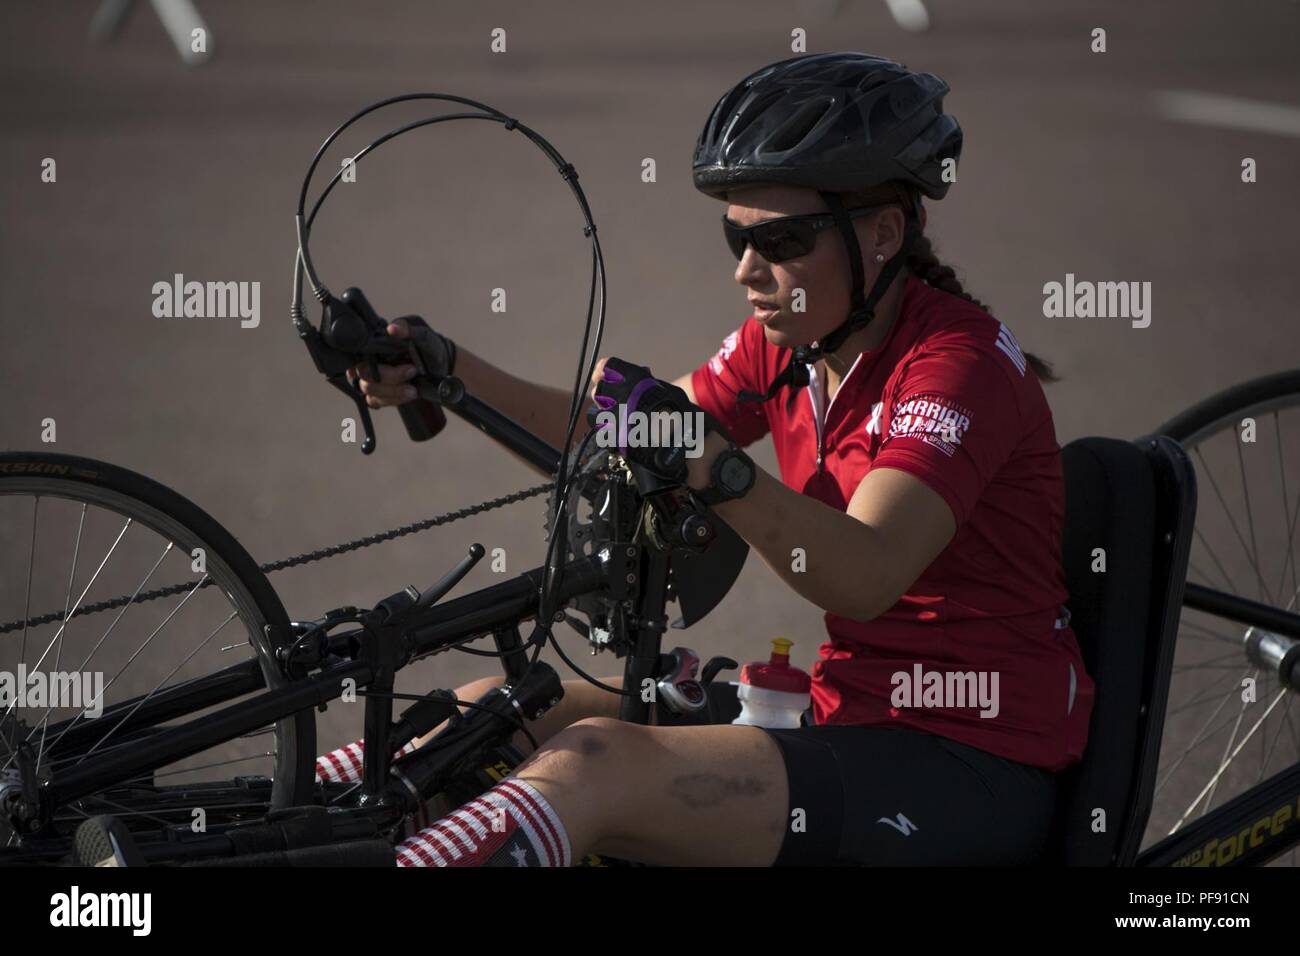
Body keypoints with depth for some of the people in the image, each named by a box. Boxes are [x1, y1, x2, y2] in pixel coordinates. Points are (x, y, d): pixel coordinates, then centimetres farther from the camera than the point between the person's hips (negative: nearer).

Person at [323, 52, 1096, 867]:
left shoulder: (964, 362, -16)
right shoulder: (784, 346, 10)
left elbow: (867, 577, -31)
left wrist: (719, 472, -48)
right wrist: (446, 371, -4)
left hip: (974, 777, -9)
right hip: (848, 717, 9)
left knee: (595, 765, -28)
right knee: (486, 713, 0)